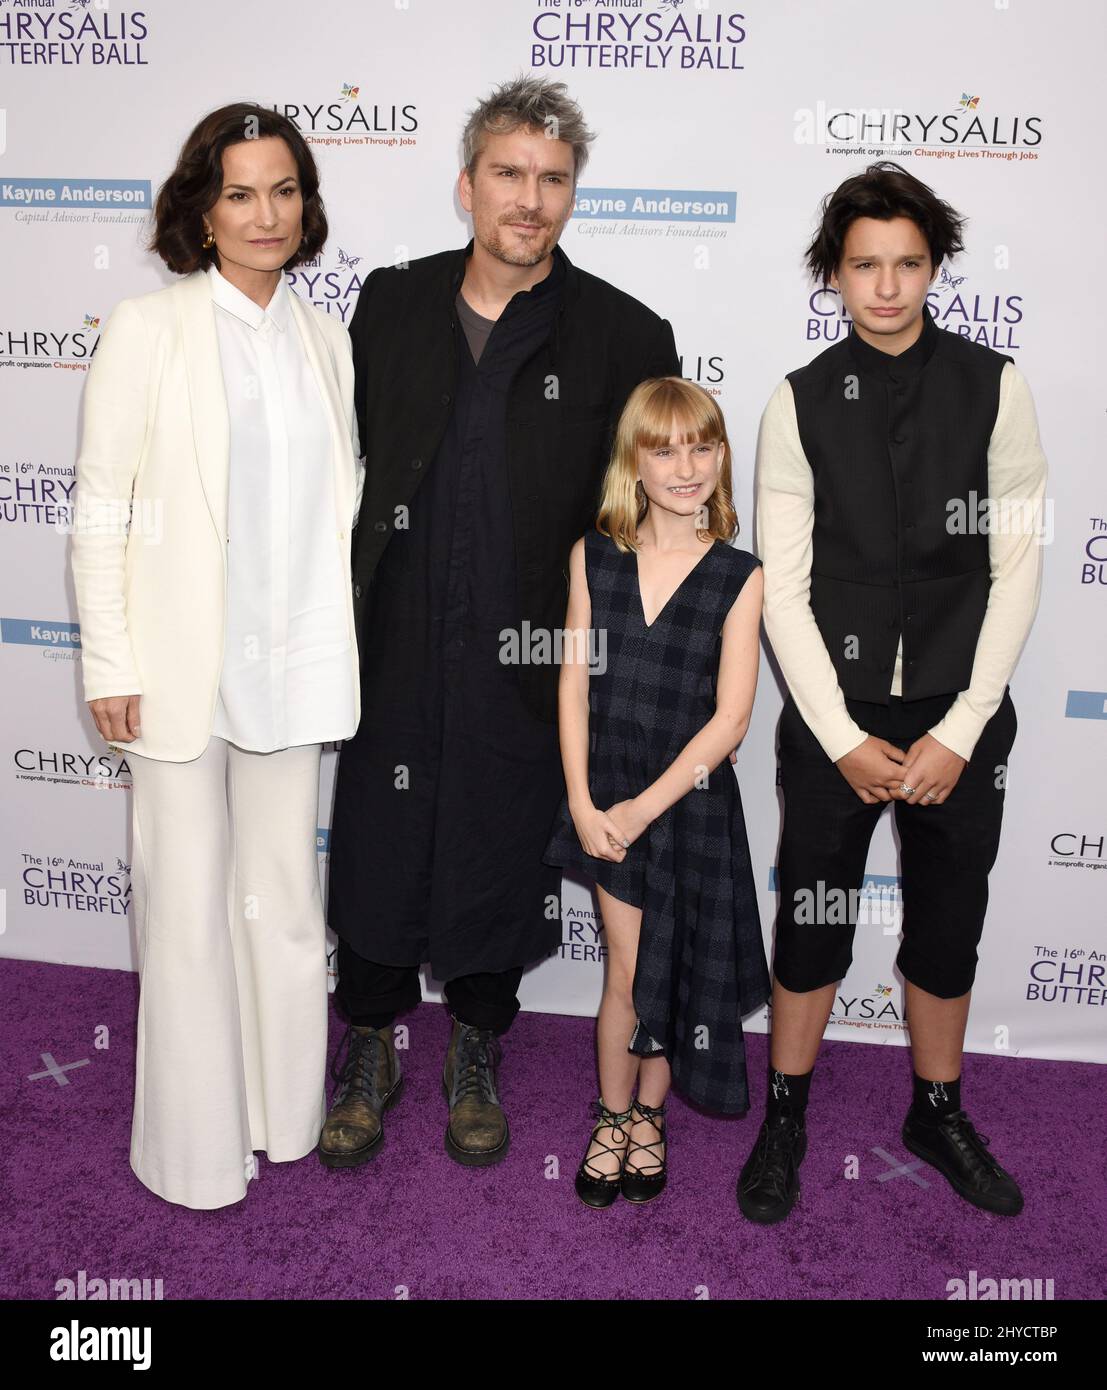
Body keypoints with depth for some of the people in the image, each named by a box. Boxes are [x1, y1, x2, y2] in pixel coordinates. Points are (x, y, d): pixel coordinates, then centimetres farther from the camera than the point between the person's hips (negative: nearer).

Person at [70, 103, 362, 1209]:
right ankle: (196, 1143, 23)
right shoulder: (148, 330, -4)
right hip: (180, 665, -4)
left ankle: (283, 1114, 31)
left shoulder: (323, 340, 10)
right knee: (190, 908, 4)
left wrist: (341, 644, 10)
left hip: (292, 663, 4)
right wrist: (109, 666, -9)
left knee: (284, 896, 14)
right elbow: (99, 512, -5)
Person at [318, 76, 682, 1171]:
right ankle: (369, 1050, 36)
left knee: (501, 858, 13)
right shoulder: (392, 303, 3)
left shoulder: (626, 336, -5)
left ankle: (477, 1053, 38)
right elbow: (346, 461, 9)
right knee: (380, 848, 12)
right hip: (396, 649, 2)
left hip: (527, 665, -1)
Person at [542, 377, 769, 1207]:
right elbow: (575, 685, -2)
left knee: (674, 971, 11)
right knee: (627, 971, 7)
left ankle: (650, 1114, 34)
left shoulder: (739, 576, -10)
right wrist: (583, 803, -8)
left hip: (690, 798, -1)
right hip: (606, 796, 1)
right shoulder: (594, 555, -3)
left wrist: (646, 807, -12)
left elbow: (730, 717, -12)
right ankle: (611, 1116, 29)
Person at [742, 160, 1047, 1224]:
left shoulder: (994, 387, -2)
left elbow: (1017, 568, -3)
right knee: (810, 920, 9)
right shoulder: (800, 403, -2)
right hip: (832, 714, 0)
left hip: (960, 714, 1)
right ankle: (785, 1120, 29)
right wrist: (845, 738, -9)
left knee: (948, 924, 14)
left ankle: (939, 1113, 36)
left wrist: (958, 731, -9)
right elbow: (783, 588, -4)